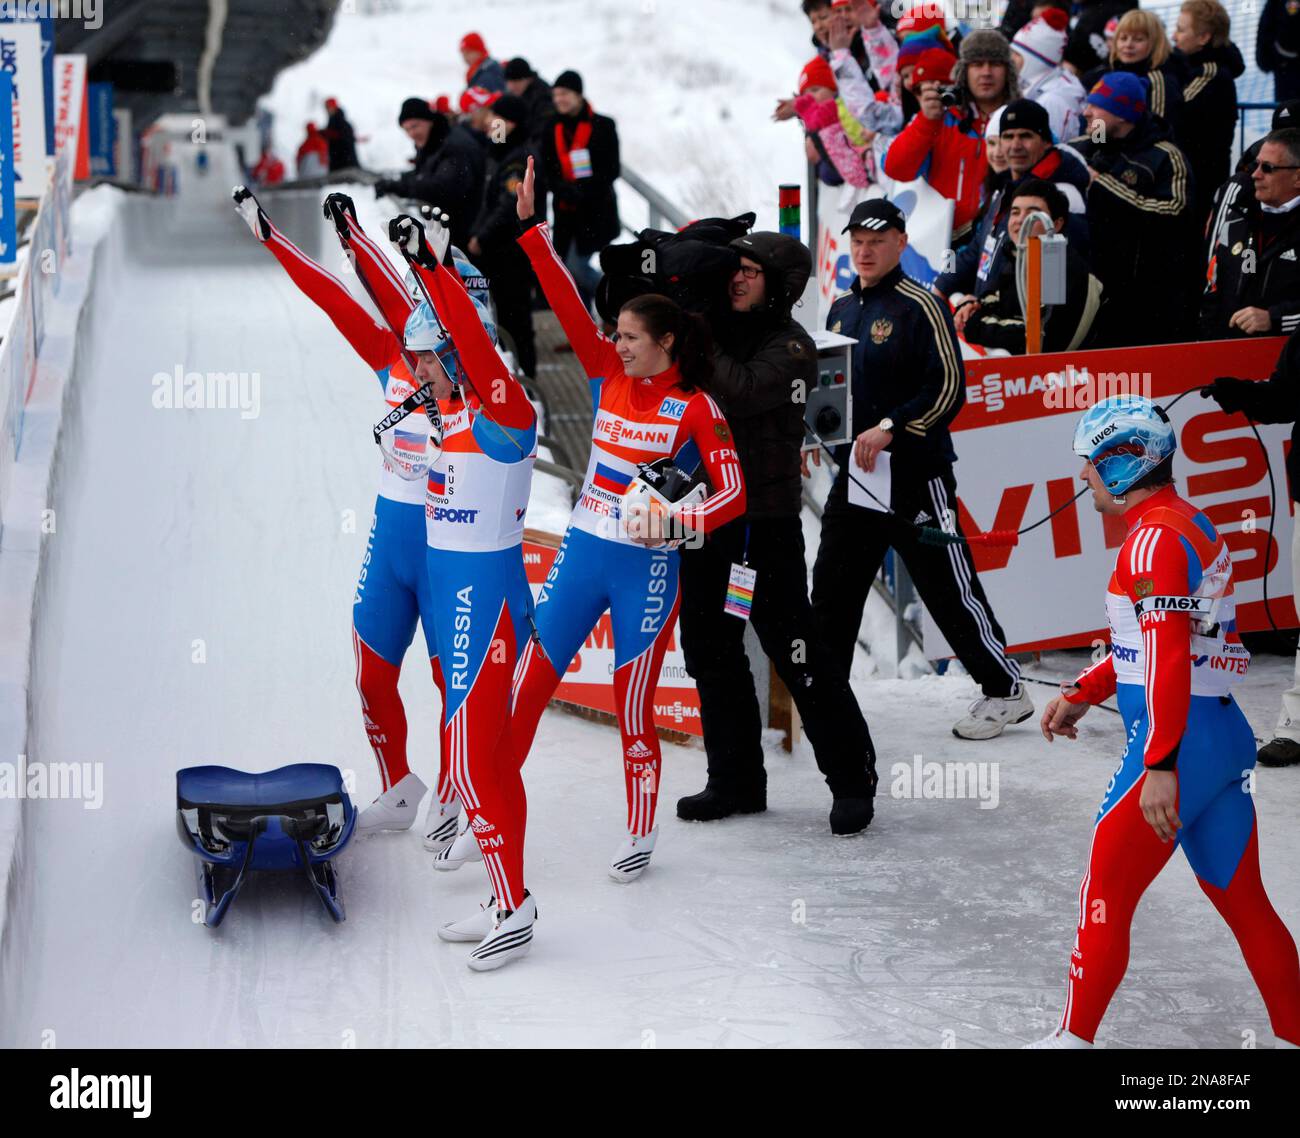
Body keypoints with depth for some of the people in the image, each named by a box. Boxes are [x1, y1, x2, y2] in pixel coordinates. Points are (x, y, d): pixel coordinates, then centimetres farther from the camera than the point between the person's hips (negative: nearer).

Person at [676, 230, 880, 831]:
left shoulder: (790, 347, -9)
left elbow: (739, 391, -25)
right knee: (710, 649, 12)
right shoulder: (717, 329, 10)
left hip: (765, 518, -7)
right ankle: (735, 780, 24)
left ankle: (853, 778, 5)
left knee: (793, 650, -6)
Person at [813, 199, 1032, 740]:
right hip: (853, 474, 7)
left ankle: (1006, 690, 11)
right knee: (831, 590, 8)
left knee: (950, 589, -1)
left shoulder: (921, 307, -10)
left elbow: (949, 389, -16)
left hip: (915, 477, -7)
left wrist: (890, 428, -21)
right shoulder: (841, 308, 13)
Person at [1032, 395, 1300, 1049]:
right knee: (1243, 903, 15)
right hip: (1224, 731, 10)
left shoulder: (1155, 537, -14)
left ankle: (1073, 1038, 6)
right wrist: (1082, 693, 23)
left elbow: (1168, 658, -23)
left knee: (1105, 894, -1)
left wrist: (1161, 765, -26)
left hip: (1180, 741, -10)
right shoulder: (1187, 523, 16)